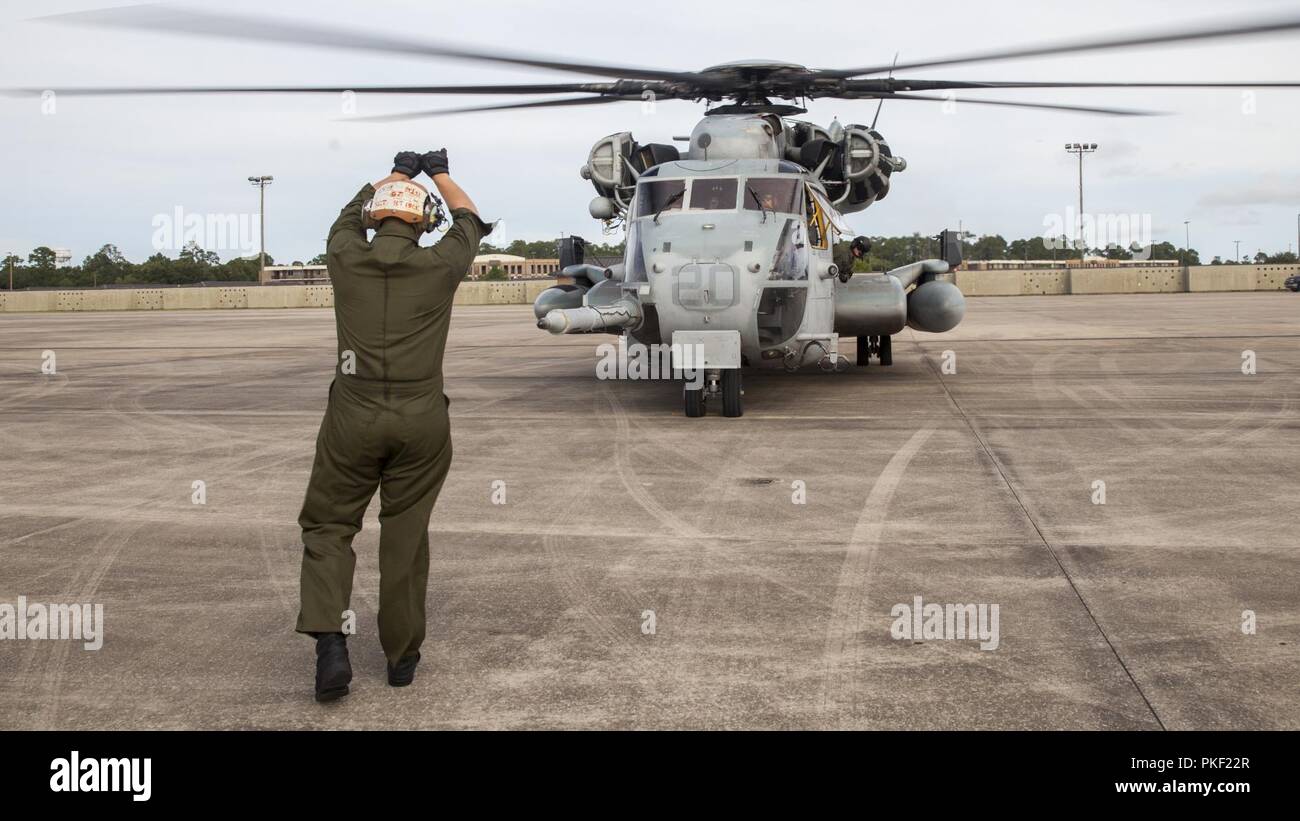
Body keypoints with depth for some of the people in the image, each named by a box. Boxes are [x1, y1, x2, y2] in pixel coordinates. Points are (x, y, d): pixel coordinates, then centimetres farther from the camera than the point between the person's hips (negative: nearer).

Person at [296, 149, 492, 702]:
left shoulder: (346, 259, -1)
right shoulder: (439, 266, -3)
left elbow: (350, 215, 23)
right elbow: (469, 220, 18)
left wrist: (397, 172, 37)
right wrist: (438, 173, 35)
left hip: (353, 414, 0)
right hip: (421, 418, 0)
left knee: (328, 525, 12)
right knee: (406, 534, 10)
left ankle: (329, 643, -5)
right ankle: (402, 655, 20)